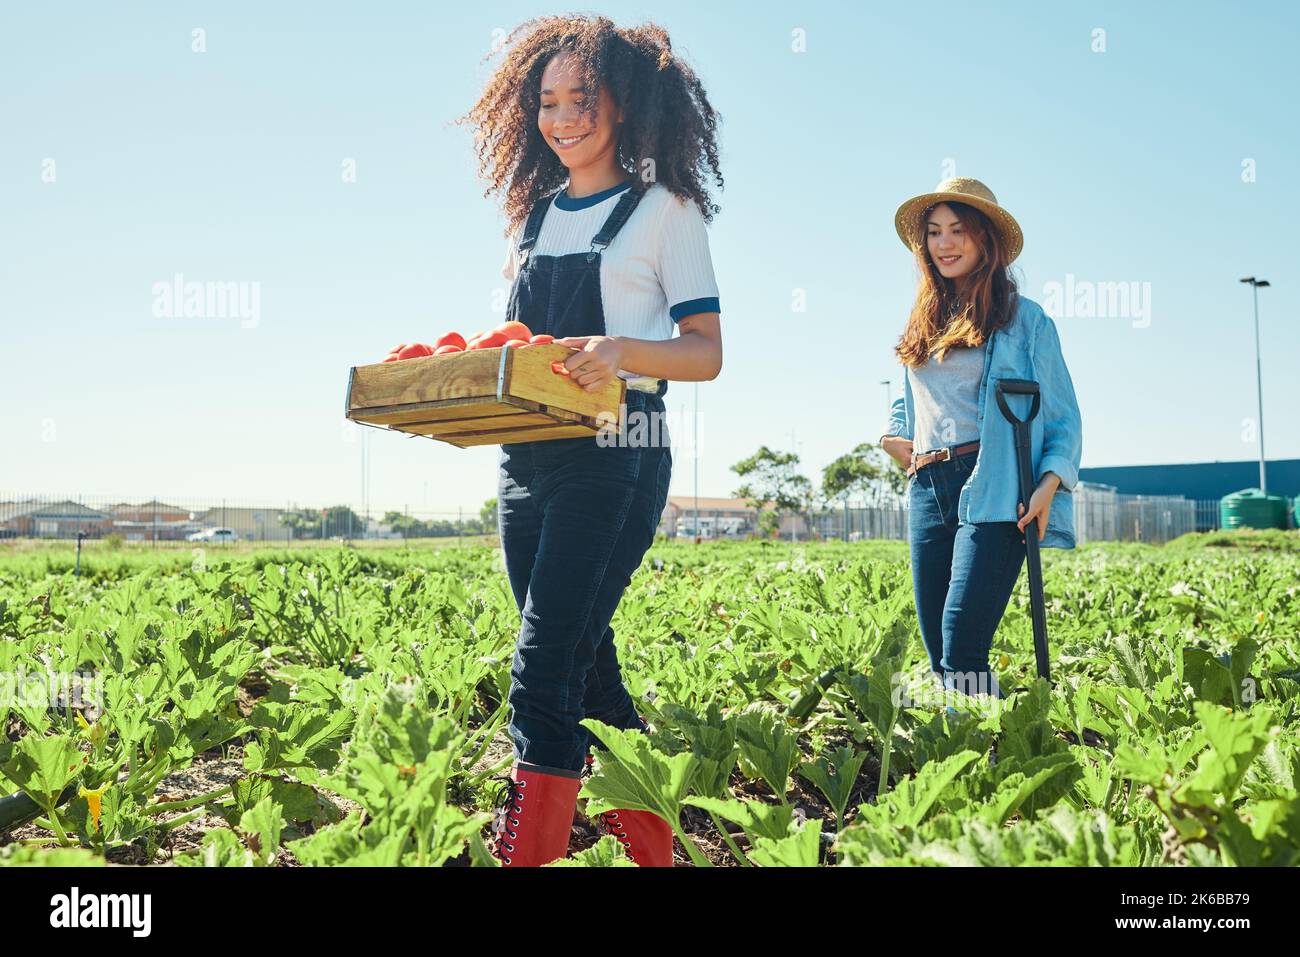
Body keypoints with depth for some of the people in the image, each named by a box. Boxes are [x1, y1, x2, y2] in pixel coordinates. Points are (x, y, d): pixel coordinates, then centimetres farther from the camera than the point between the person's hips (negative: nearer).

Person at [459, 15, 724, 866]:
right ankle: (650, 843, 23)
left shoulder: (664, 210, 0)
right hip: (526, 457, 7)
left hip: (616, 460, -6)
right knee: (587, 667, 10)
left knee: (544, 666, -14)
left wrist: (622, 351, -24)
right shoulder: (535, 216, 18)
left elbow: (706, 353, -5)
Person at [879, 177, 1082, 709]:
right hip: (927, 490, 6)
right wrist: (894, 436, 13)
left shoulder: (1024, 319, 3)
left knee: (961, 649, -18)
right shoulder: (920, 326, 19)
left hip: (992, 491, -6)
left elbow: (1064, 417, 2)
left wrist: (1050, 481, -15)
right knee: (939, 657, 5)